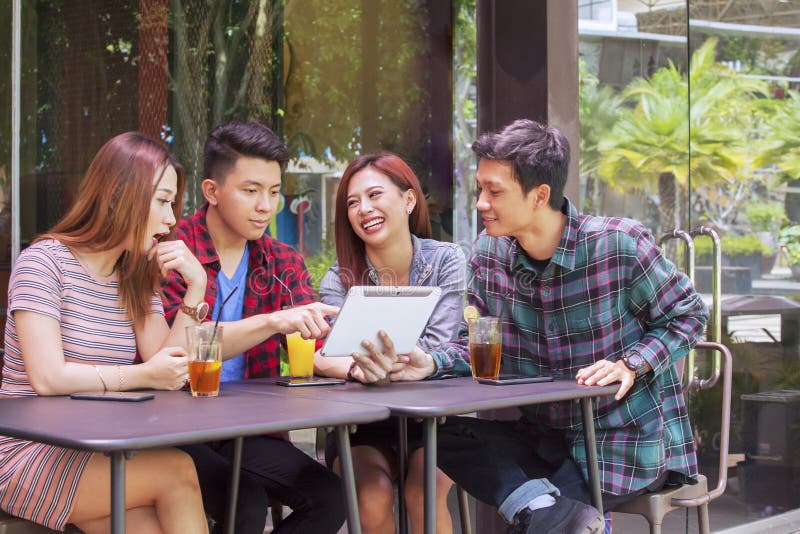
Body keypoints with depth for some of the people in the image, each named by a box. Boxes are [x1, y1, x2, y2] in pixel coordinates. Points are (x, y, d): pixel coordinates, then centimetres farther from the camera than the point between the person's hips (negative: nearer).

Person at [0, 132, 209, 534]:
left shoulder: (137, 278, 12)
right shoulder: (45, 262, -9)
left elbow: (170, 371, 0)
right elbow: (47, 377, -20)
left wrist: (196, 287, -6)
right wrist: (141, 376, -14)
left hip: (97, 453, 6)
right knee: (177, 470, -24)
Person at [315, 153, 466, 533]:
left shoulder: (446, 262, -4)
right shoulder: (339, 280, -2)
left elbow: (436, 351, -14)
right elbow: (323, 355, -17)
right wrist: (357, 367, -42)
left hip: (432, 418, -1)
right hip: (362, 427, 1)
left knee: (423, 492, -28)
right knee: (373, 494, -27)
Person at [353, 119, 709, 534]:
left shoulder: (619, 245, -17)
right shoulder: (488, 252, -2)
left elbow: (687, 316, -5)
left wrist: (630, 367, -21)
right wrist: (431, 364, -17)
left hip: (626, 440, -6)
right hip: (543, 435, 6)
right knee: (443, 431, -19)